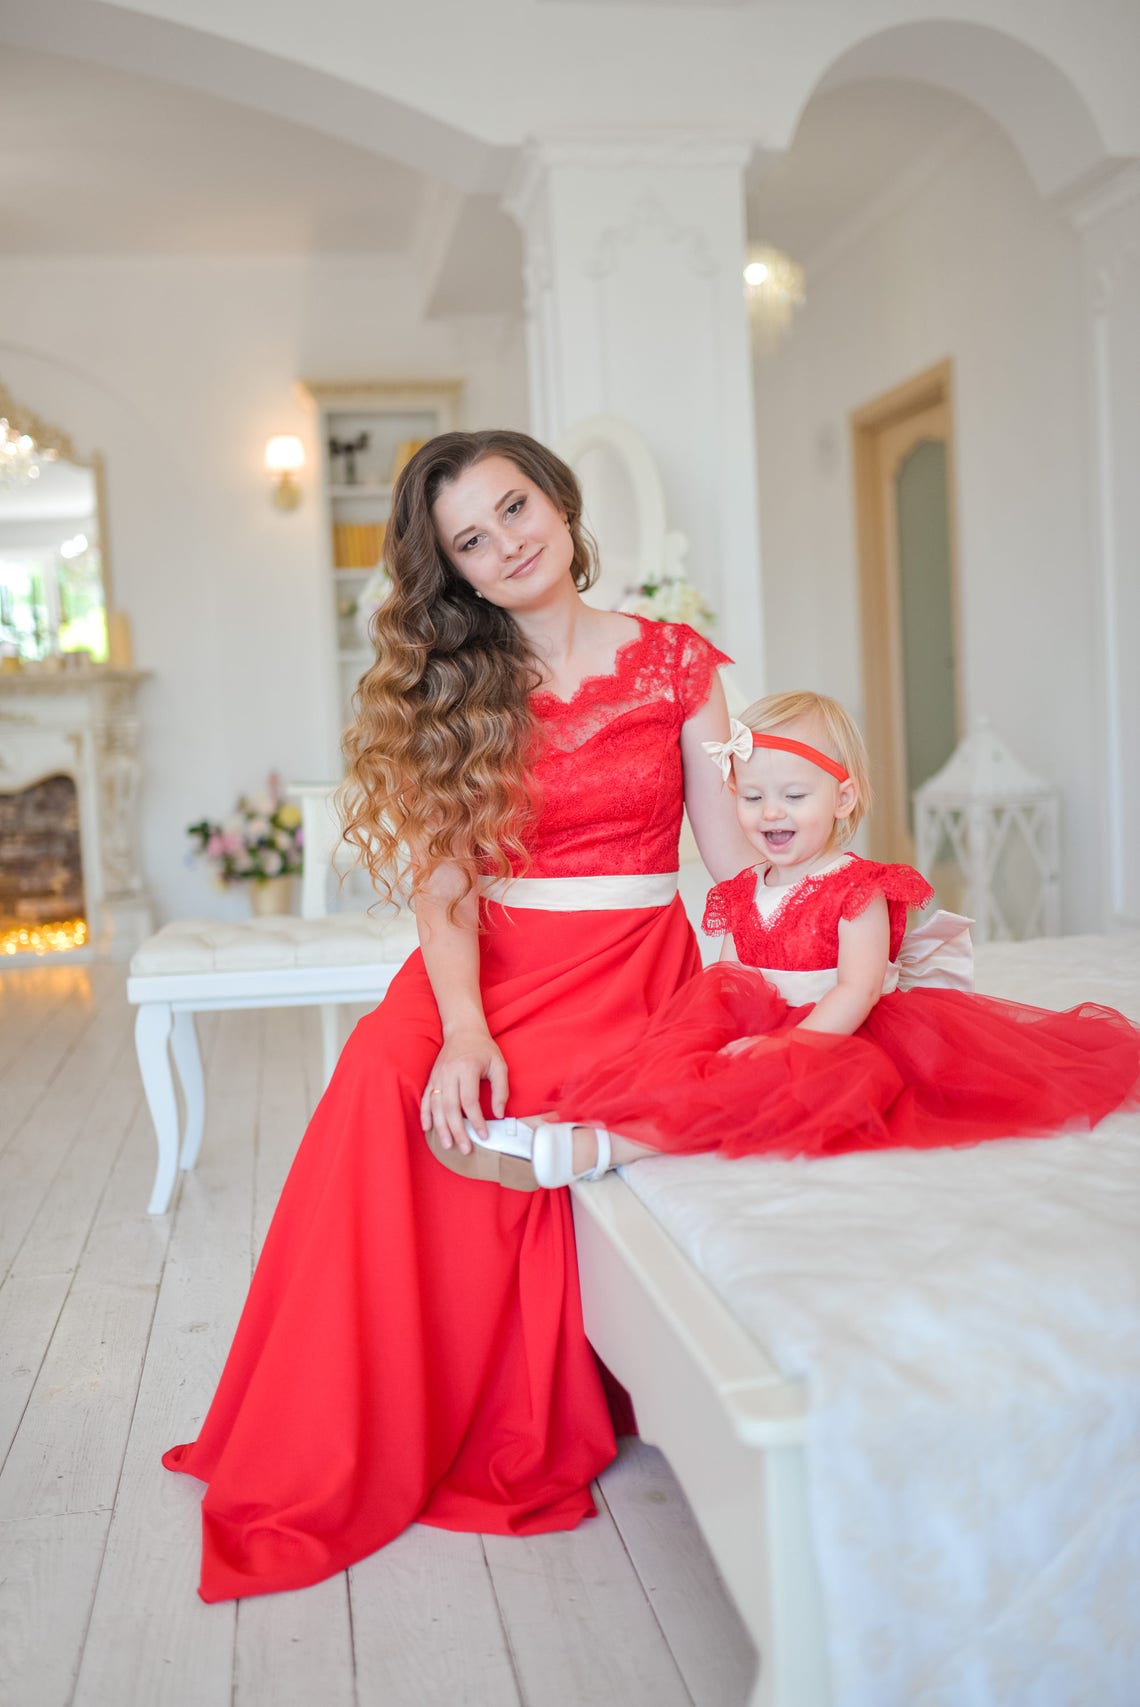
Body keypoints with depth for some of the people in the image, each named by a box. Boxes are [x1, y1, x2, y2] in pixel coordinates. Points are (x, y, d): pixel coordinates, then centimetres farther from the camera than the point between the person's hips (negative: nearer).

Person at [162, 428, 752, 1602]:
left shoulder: (674, 662, 4)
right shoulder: (452, 690, 8)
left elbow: (736, 854, 7)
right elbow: (444, 882, -4)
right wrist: (464, 1026, -20)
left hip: (631, 966, -1)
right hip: (488, 965, 2)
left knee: (508, 1118, -30)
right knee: (389, 1075, -28)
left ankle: (507, 1449, -7)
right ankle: (338, 1461, -10)